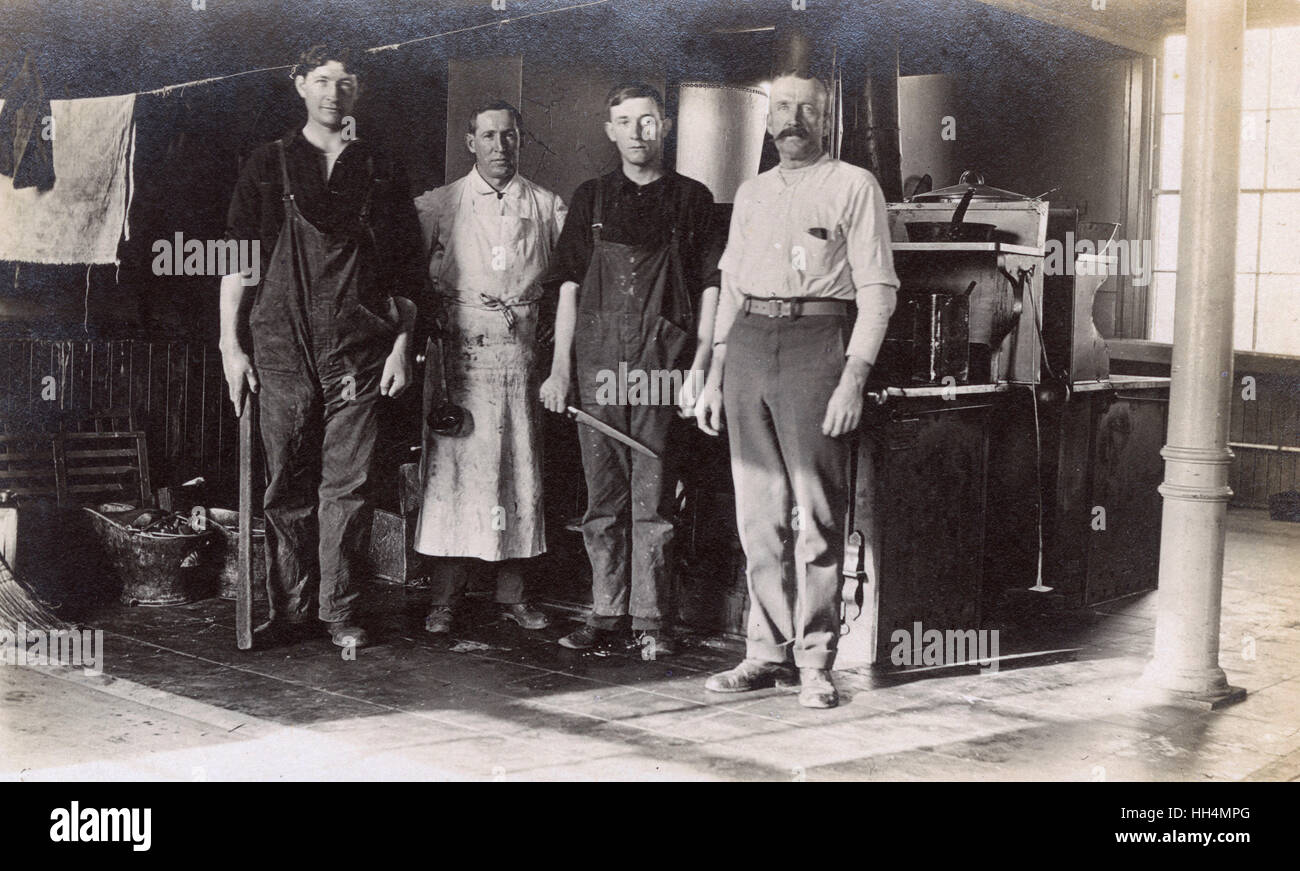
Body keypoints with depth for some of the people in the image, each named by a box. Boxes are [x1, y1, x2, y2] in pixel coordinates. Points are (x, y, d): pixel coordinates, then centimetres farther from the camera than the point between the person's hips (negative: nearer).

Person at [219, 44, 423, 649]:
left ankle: (340, 611, 8)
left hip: (359, 351, 0)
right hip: (282, 348, 0)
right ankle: (288, 610, 11)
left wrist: (402, 344, 3)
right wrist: (231, 344, 1)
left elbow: (406, 270, 11)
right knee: (286, 486, 2)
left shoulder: (381, 172, 11)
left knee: (347, 484, 0)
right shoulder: (268, 166, 10)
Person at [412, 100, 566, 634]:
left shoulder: (547, 207, 10)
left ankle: (512, 593, 11)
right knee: (453, 466, -4)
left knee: (519, 466, 3)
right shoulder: (437, 205, 6)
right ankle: (445, 597, 2)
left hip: (521, 353, 2)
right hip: (458, 350, -2)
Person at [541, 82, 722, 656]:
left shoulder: (692, 199, 8)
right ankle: (605, 614, 12)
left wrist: (698, 371, -4)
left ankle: (650, 619, 4)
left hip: (664, 362, -2)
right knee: (603, 495, 4)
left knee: (652, 498, -2)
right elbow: (569, 286, 12)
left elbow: (711, 289, 5)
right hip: (599, 362, 2)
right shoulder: (591, 198, 14)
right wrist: (559, 368, 5)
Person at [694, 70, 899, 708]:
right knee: (758, 511, 6)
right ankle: (767, 651, 14)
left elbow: (876, 290, -3)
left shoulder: (854, 187, 3)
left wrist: (853, 380, -13)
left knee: (815, 511, -5)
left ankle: (815, 660, 3)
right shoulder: (751, 193, 20)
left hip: (817, 342, -5)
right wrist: (714, 376, 15)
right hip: (747, 344, 5)